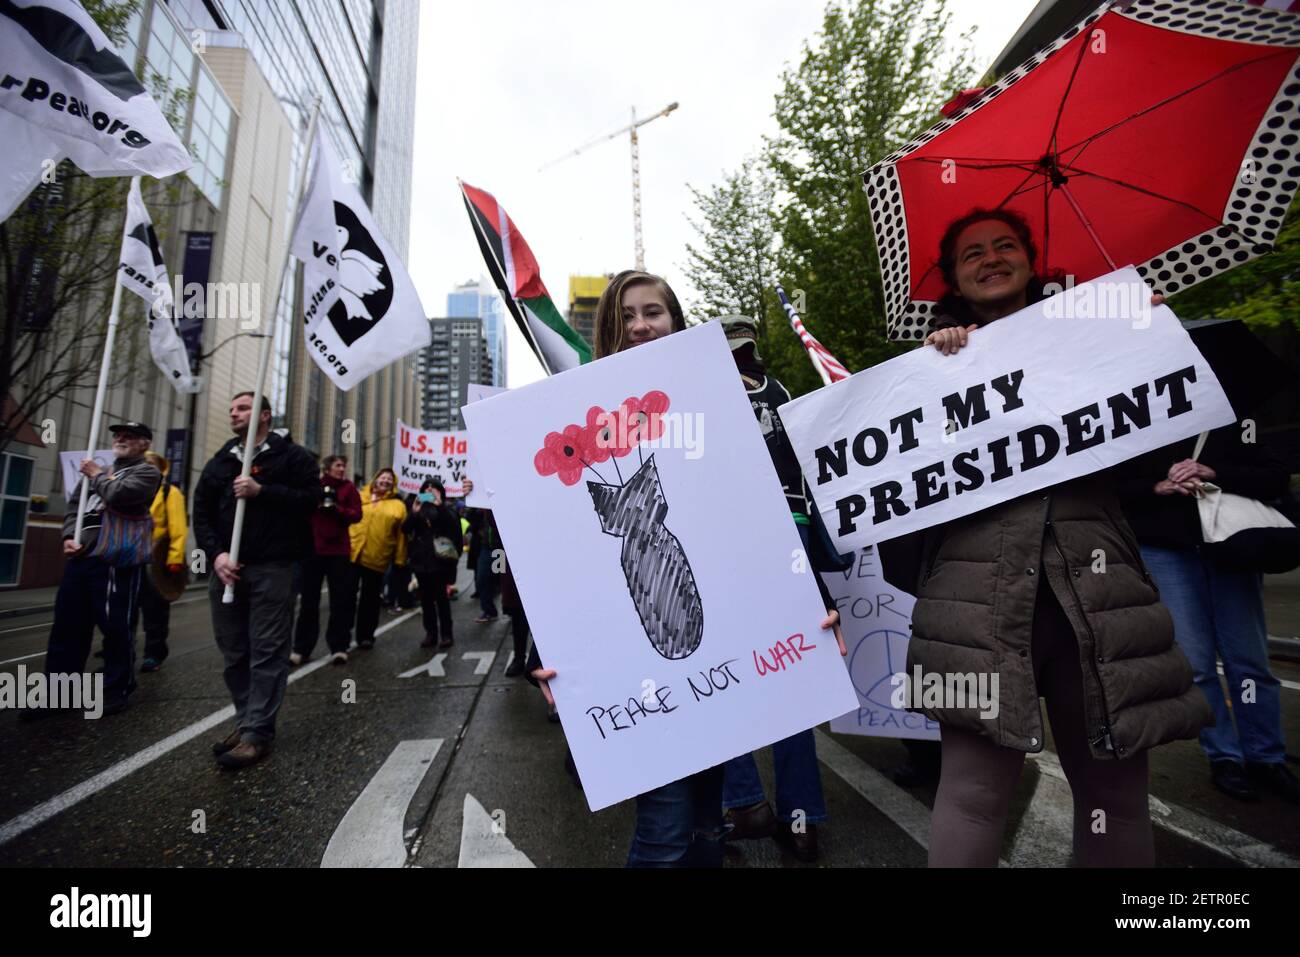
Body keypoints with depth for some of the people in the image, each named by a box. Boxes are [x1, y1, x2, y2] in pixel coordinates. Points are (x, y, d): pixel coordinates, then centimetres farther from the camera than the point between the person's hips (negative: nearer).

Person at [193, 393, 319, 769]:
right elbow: (201, 512, 11)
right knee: (234, 653, 12)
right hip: (227, 569, 6)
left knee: (267, 653, -4)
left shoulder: (291, 455, 2)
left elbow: (310, 498, -10)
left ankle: (258, 732, 2)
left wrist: (261, 491, -17)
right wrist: (216, 553, -4)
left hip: (272, 568, -6)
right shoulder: (220, 462, 17)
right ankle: (246, 721, 24)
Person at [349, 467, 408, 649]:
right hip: (352, 554, 1)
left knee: (370, 599, 9)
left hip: (376, 558, 0)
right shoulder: (359, 497, 8)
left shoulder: (398, 506, 5)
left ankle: (365, 635, 21)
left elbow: (401, 535, 3)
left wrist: (399, 560, -2)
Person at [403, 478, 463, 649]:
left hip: (439, 560, -3)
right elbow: (405, 529, 2)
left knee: (441, 598, -3)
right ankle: (430, 634, 12)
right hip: (420, 559, 4)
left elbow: (453, 524, -15)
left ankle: (446, 634, 3)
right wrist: (413, 513, -12)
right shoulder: (419, 508, 13)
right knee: (425, 599, 6)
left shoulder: (445, 509, 6)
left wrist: (439, 506, -19)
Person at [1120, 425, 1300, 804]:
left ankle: (1266, 758, 18)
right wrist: (1158, 487, -17)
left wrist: (1214, 473, -15)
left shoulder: (1231, 425, 9)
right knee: (1195, 663, -1)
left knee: (1250, 660, 4)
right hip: (1166, 550, -2)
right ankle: (1224, 758, 11)